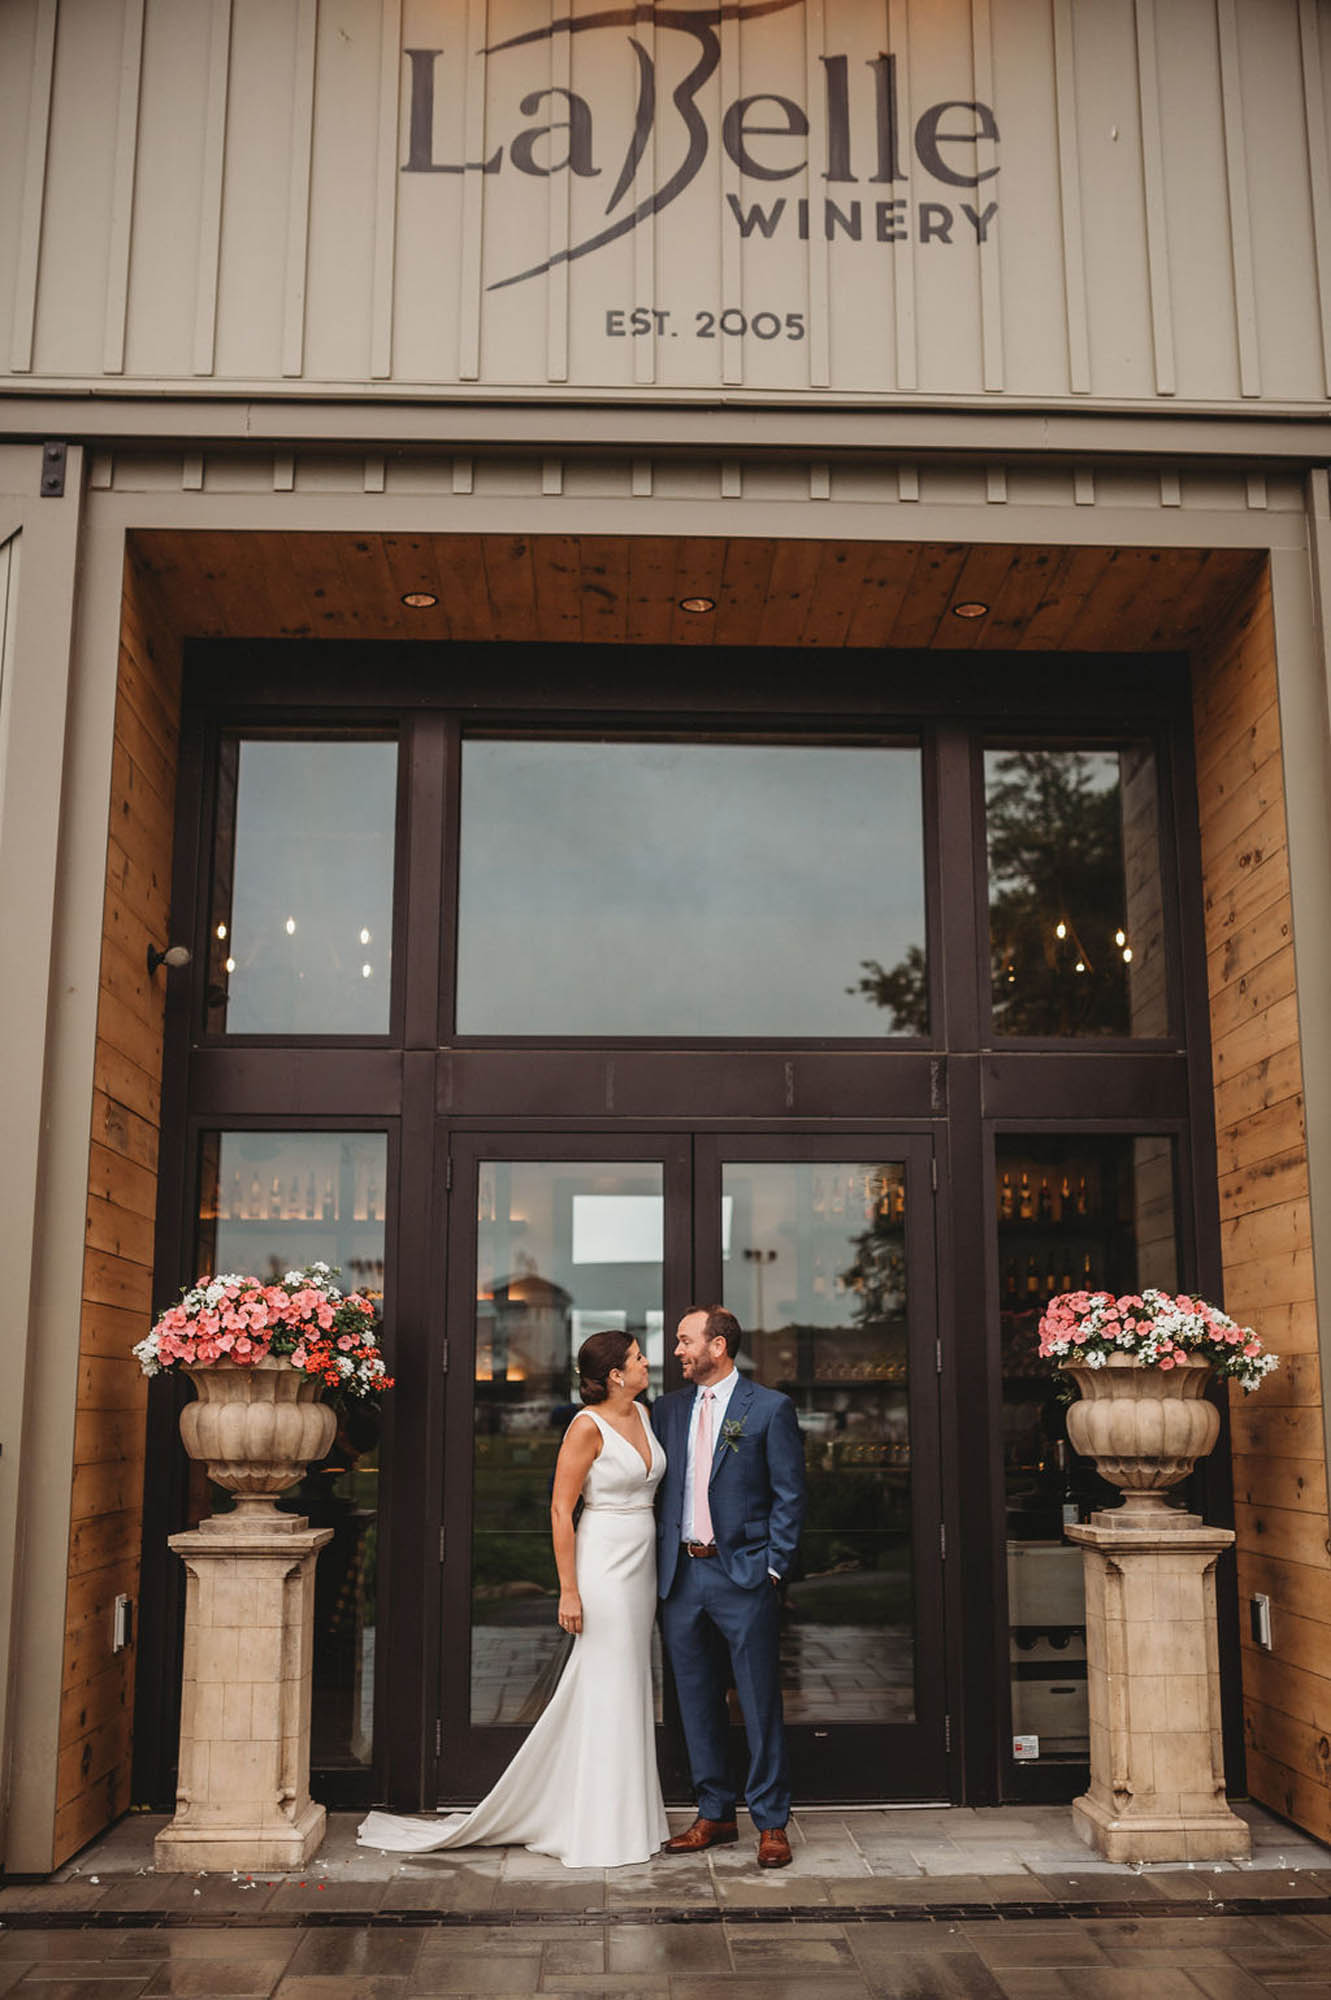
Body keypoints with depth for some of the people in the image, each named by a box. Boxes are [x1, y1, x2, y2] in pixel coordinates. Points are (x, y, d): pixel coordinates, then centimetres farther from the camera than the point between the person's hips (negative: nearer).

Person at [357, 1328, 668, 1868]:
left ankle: (626, 1818, 23)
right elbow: (560, 1509, -14)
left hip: (641, 1566, 8)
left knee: (629, 1689, 13)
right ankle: (600, 1831, 7)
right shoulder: (587, 1427, -15)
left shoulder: (642, 1414, 8)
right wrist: (569, 1590, -17)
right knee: (607, 1691, -3)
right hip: (603, 1565, -8)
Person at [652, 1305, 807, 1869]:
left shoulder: (770, 1409, -4)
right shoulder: (668, 1410, 11)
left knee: (760, 1706, 0)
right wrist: (662, 1563, 7)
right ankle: (715, 1816, 24)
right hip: (682, 1576, 5)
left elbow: (790, 1496, -3)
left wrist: (772, 1568, -9)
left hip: (743, 1574, -5)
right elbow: (659, 1492, 15)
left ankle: (772, 1823, 11)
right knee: (697, 1705, 11)